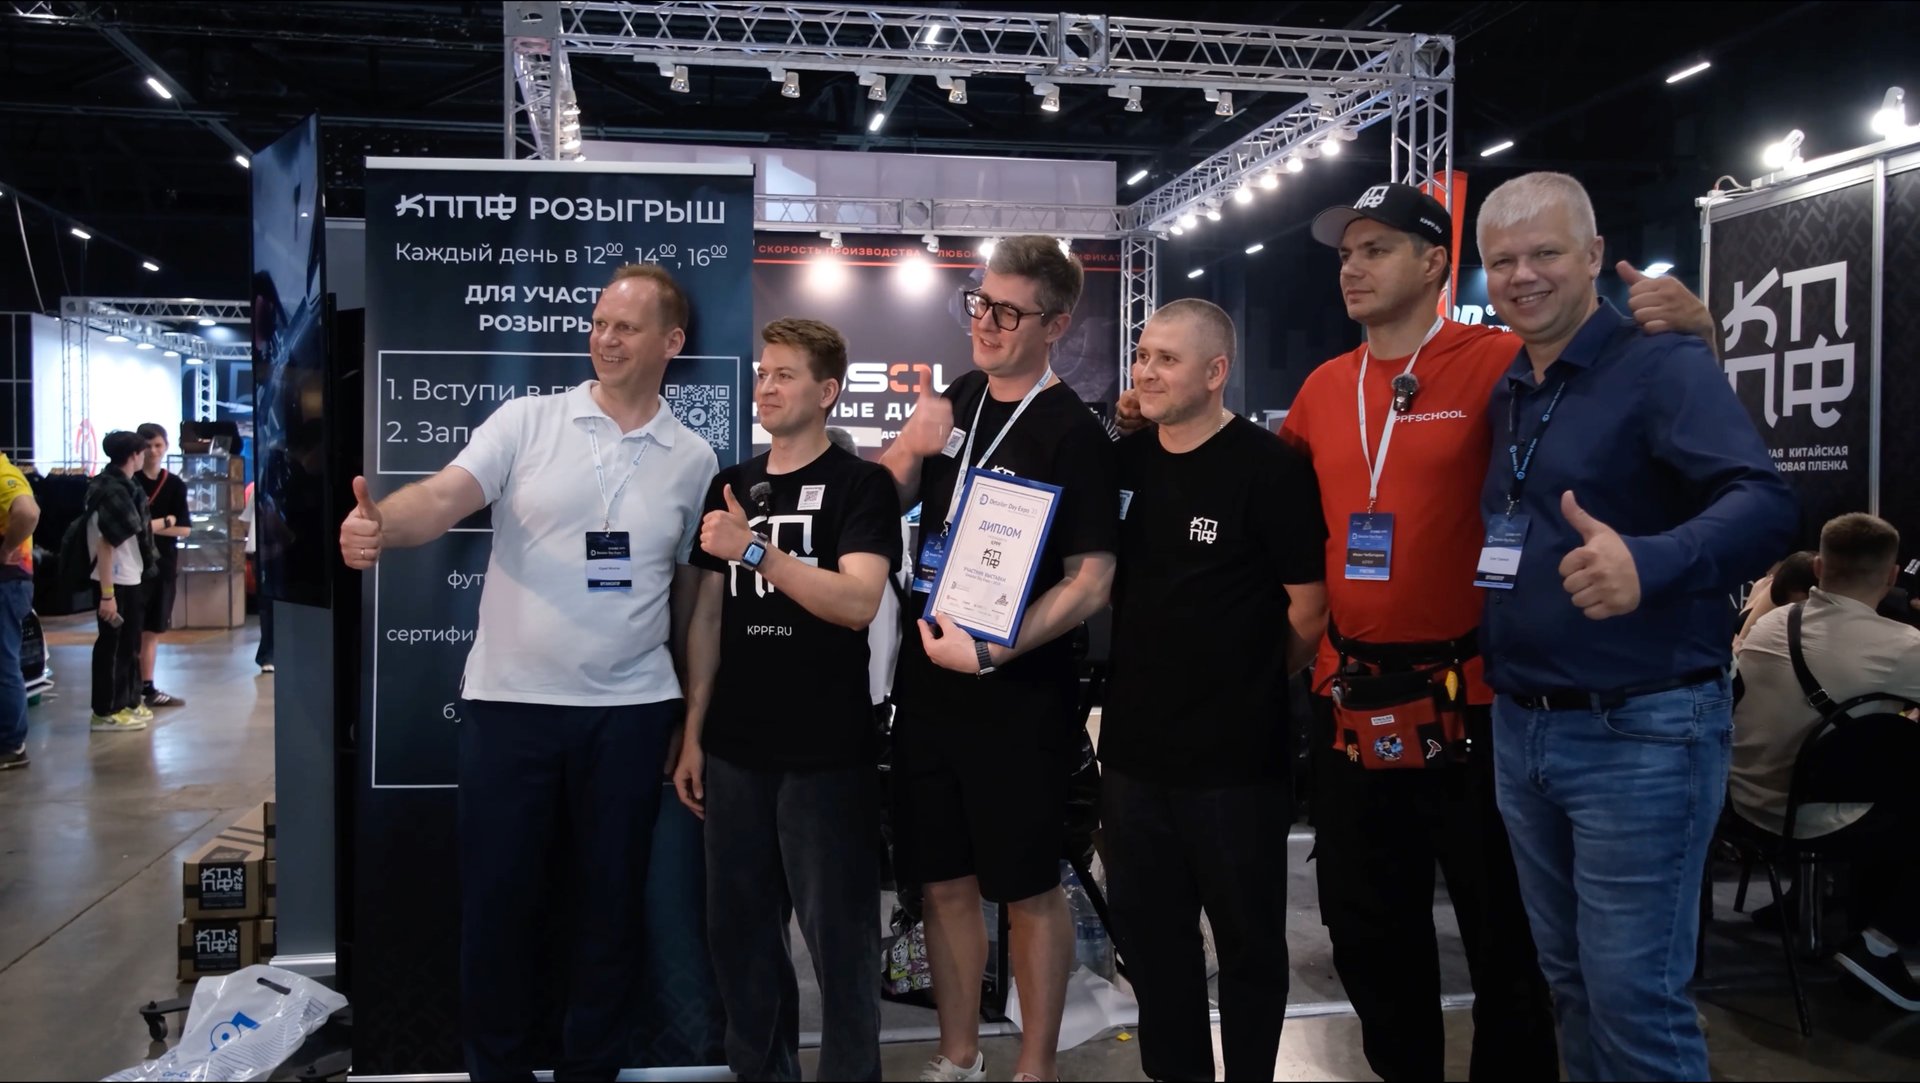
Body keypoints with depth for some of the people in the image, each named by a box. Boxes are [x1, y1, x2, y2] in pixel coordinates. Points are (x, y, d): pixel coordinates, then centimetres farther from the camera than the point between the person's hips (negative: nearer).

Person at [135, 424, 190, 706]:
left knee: (152, 630, 12)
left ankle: (147, 688, 19)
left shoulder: (175, 484, 9)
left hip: (164, 564, 5)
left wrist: (149, 526, -9)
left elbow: (185, 528, 3)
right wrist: (166, 521, -9)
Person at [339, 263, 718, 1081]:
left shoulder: (693, 461, 5)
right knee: (497, 895, 8)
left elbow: (690, 592, 9)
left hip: (629, 712, 1)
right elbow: (446, 495, -14)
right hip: (509, 703, -1)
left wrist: (686, 717, 8)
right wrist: (381, 524, -37)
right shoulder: (526, 422, 0)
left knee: (609, 900, 12)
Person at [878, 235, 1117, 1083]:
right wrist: (909, 450, -4)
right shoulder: (955, 401, 8)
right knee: (945, 882, 14)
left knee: (1029, 891, 7)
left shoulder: (1072, 433, -11)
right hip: (928, 684, 6)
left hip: (1019, 697, -6)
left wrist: (991, 654, -23)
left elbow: (1091, 579, -16)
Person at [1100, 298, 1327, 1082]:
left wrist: (1245, 686, 2)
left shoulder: (1270, 468, -12)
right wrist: (1152, 678, 8)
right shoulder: (1123, 462, 6)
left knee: (1248, 941, 12)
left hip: (1237, 756, -5)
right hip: (1133, 746, 6)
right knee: (1148, 935, 17)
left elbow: (1310, 609, -9)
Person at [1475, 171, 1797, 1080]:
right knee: (1570, 982, 18)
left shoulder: (1664, 366, -10)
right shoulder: (1504, 393, 11)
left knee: (1634, 997, -1)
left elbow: (1764, 506, -26)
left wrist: (1648, 563, -45)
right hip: (1519, 730, 7)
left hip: (1639, 734, -7)